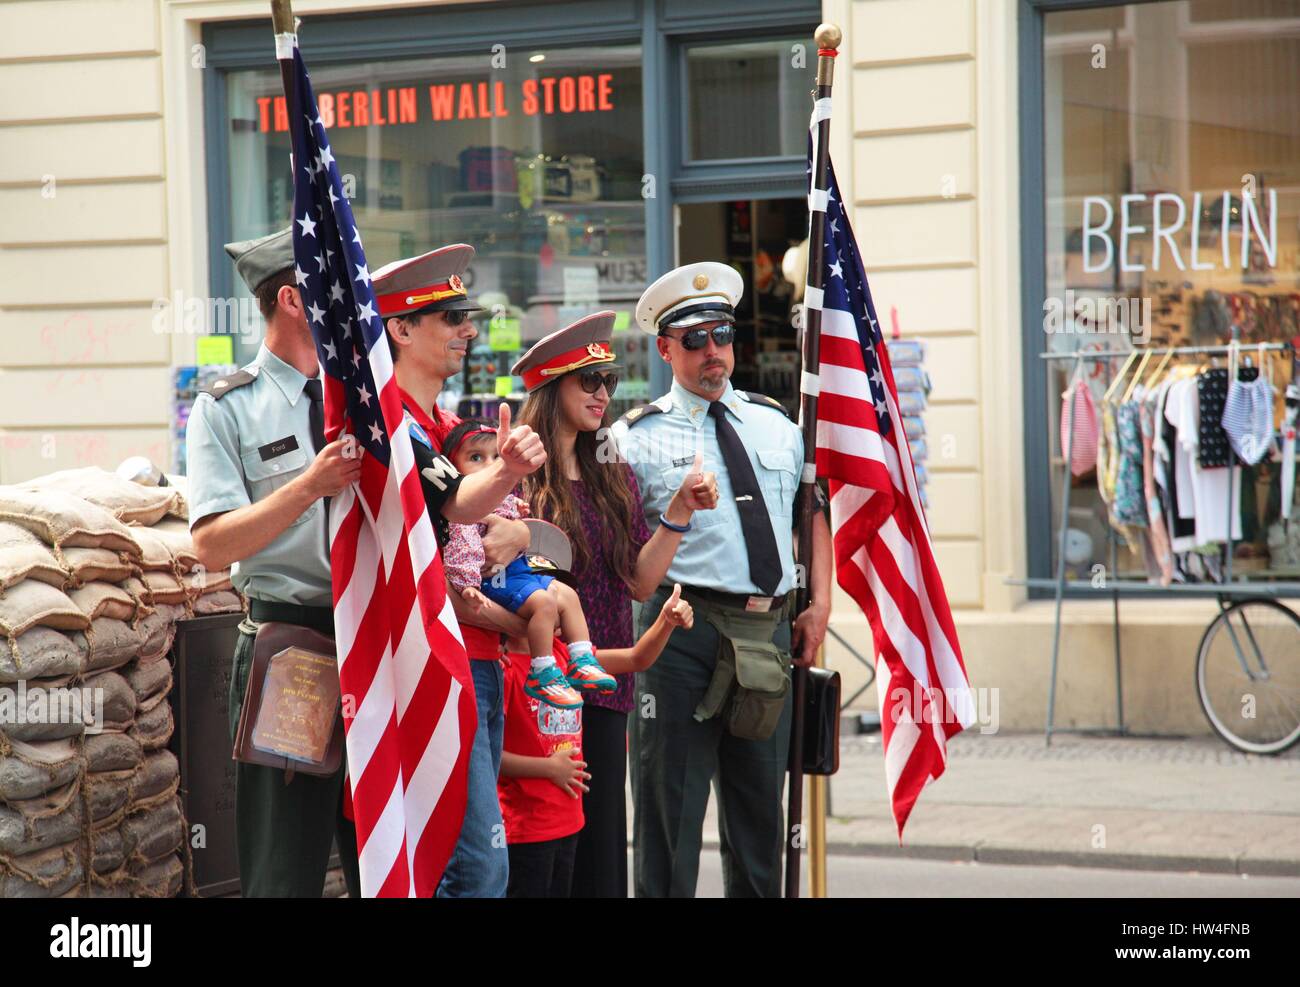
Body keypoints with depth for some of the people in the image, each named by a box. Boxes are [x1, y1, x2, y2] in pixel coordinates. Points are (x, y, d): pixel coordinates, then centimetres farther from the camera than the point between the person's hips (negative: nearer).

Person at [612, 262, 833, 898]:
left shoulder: (774, 425, 16)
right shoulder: (639, 437, 2)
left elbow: (814, 512, 22)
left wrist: (820, 603, 11)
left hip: (770, 630, 5)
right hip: (684, 631, -4)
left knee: (760, 809, 12)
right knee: (671, 805, -3)